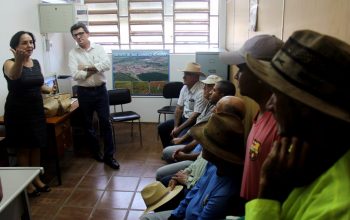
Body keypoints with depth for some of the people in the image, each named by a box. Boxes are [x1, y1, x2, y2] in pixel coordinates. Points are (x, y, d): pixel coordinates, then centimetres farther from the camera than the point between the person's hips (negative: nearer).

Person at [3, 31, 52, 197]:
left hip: (36, 110, 6)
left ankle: (36, 179, 29)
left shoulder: (36, 63, 5)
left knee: (36, 147, 14)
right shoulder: (10, 63, -14)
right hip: (18, 112, -6)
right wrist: (19, 60, -59)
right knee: (23, 149, 4)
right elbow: (14, 76, -40)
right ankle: (27, 183, 17)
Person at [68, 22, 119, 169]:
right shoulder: (73, 53, -2)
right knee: (88, 124, 12)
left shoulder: (98, 48, 1)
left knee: (105, 123, 0)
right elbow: (75, 75, -15)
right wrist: (96, 69, -12)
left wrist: (87, 67, -15)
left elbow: (107, 64, -16)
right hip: (84, 92, 0)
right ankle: (96, 151, 30)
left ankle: (109, 156, 8)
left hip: (100, 90, 0)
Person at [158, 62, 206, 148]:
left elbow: (196, 116, -23)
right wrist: (175, 127, -6)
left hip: (195, 122, -8)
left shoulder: (201, 92, -23)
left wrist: (179, 128, -18)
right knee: (162, 128, 8)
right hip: (184, 118, 8)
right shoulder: (184, 88, 1)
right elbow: (179, 108, 4)